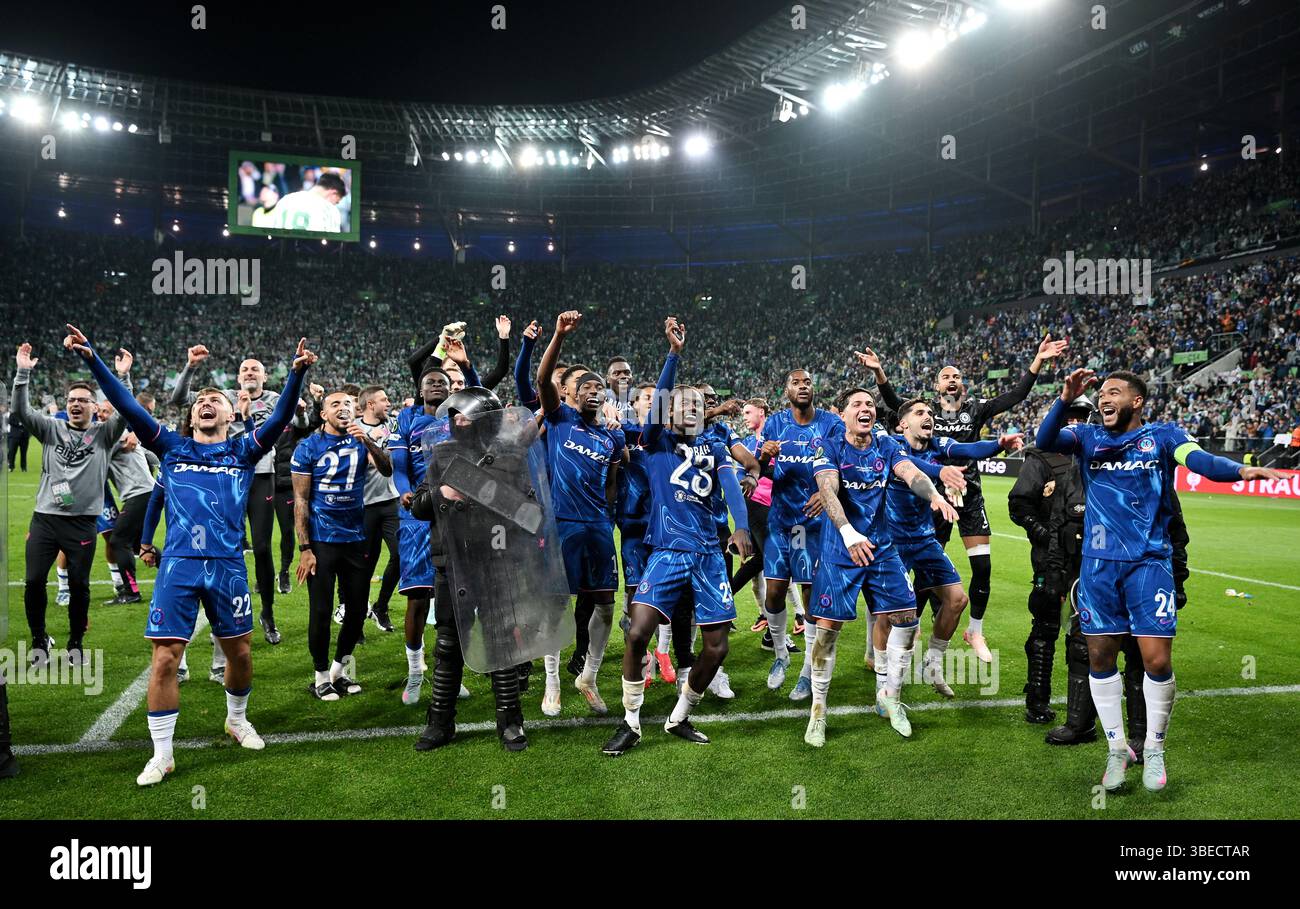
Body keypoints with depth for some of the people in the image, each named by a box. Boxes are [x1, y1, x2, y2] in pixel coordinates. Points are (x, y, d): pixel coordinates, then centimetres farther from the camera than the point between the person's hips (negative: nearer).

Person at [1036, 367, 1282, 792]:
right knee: (1100, 658, 7)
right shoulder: (1088, 436, 7)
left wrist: (1240, 470, -36)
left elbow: (1200, 459, -16)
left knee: (1157, 661, -5)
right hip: (1098, 564, 2)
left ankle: (1154, 749, 19)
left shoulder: (1162, 435, 3)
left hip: (1149, 562, -2)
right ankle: (1117, 748, 25)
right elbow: (1045, 442, -10)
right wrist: (1065, 399, -25)